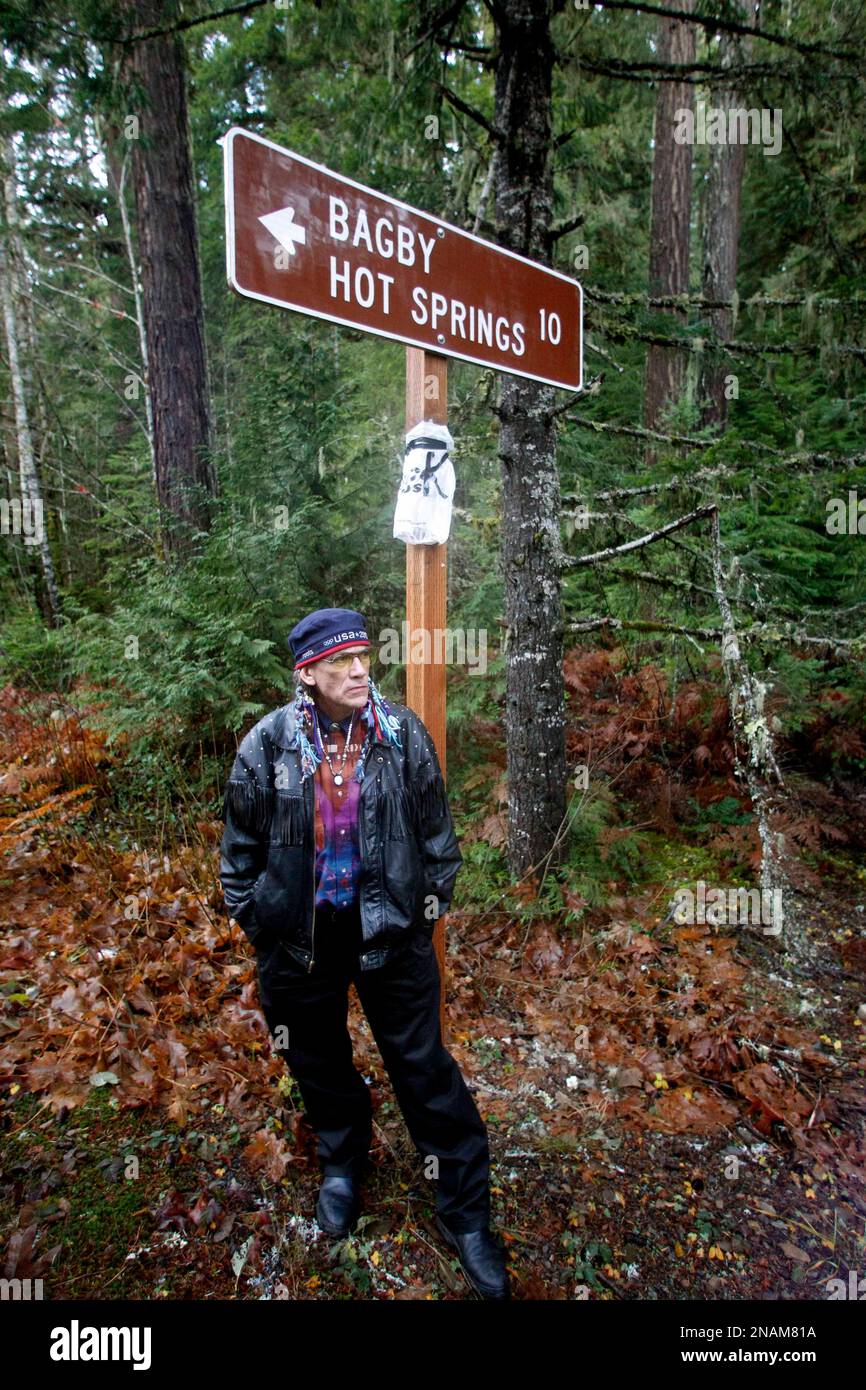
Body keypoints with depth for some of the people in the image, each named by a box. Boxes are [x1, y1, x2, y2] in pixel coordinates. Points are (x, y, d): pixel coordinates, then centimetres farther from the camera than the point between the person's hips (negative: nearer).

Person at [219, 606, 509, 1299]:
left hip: (390, 930, -1)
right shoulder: (268, 744, -12)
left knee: (424, 1066, 9)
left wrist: (432, 899, 3)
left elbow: (435, 826, 0)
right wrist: (251, 913, 4)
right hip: (299, 937, 1)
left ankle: (466, 1213, 30)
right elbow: (241, 842, 1)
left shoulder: (403, 733, -11)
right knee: (319, 1061, 22)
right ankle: (342, 1159, 53)